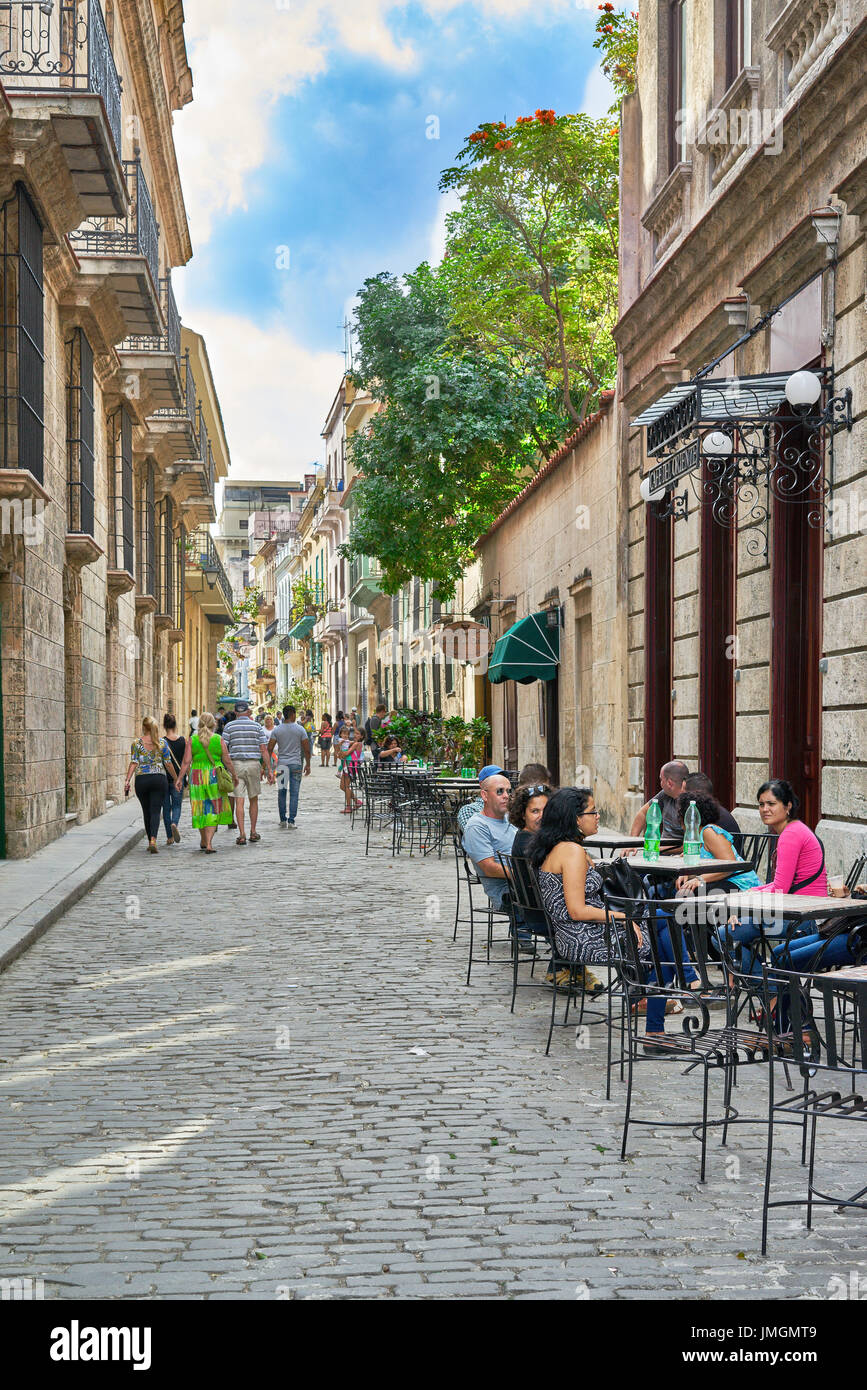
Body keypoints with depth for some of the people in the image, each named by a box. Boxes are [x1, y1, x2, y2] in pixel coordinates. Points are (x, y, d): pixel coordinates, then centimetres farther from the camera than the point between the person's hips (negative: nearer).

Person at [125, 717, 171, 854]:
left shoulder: (137, 743, 1)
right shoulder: (162, 743, 3)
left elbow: (134, 763, -6)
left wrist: (127, 780, -4)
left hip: (141, 779, 0)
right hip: (159, 778, 0)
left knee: (146, 812, 13)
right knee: (155, 811, -4)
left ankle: (150, 842, 19)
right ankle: (153, 839, -24)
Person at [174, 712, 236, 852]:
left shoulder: (193, 740, -1)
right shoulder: (219, 740, -4)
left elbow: (186, 761, -5)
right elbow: (227, 761, 0)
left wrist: (180, 778, 0)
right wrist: (235, 775, 13)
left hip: (197, 777, 2)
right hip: (215, 777, -2)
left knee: (201, 809, 15)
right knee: (213, 810, 3)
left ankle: (203, 841, 29)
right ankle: (209, 843, -7)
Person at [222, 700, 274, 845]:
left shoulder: (229, 727, 1)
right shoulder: (257, 727, 3)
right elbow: (264, 750, -1)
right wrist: (269, 770, 0)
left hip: (235, 764, -1)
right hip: (253, 764, 1)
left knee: (239, 801, -3)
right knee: (254, 799, 15)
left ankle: (242, 835, -8)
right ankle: (253, 832, 17)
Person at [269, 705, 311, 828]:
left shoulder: (277, 730, 1)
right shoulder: (300, 729, -2)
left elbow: (270, 748, -1)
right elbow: (306, 749, -1)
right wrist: (308, 765, 10)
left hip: (281, 764, 1)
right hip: (296, 764, -1)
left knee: (281, 793, 11)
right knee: (294, 793, 1)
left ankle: (283, 821, 13)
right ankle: (291, 821, -4)